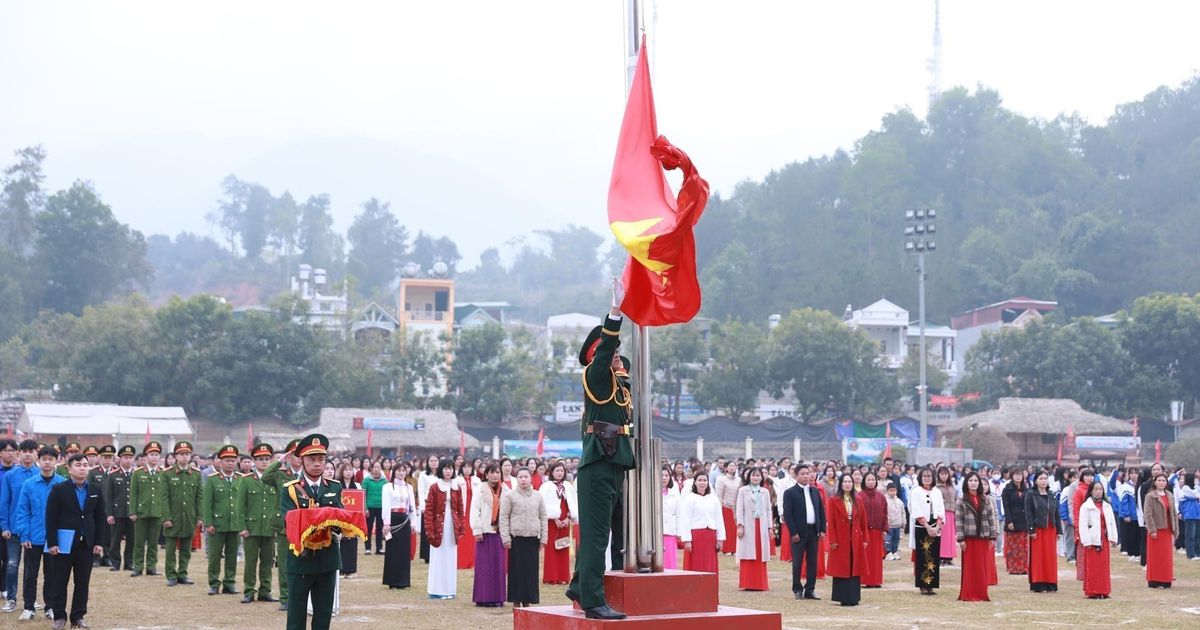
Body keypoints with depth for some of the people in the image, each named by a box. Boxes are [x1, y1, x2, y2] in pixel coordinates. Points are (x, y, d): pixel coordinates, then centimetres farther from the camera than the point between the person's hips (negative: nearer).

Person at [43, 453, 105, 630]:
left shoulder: (96, 490, 6)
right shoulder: (58, 490, -5)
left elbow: (100, 518, 7)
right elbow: (51, 518, -6)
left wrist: (99, 542, 1)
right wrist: (52, 543, -11)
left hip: (87, 543, 3)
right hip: (64, 543, -3)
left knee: (83, 582, 7)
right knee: (59, 582, 3)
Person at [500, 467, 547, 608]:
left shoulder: (538, 496, 9)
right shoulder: (509, 496, 0)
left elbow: (543, 517, 11)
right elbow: (504, 518, -2)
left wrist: (543, 538, 6)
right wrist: (506, 538, -8)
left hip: (533, 539, 3)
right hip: (516, 539, -3)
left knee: (531, 571, 3)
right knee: (516, 570, -1)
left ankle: (527, 601, 10)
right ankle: (516, 601, 5)